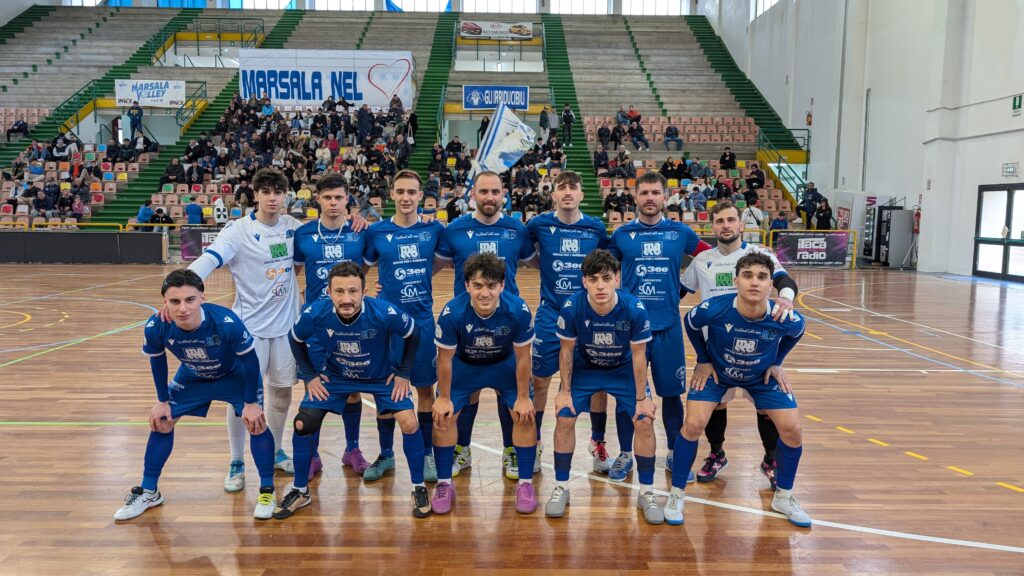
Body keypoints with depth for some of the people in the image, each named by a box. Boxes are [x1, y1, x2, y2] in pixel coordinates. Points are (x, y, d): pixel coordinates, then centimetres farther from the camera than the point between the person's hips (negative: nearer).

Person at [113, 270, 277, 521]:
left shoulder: (227, 323, -43)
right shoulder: (155, 328, -32)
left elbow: (249, 359, -25)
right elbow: (157, 361, -8)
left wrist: (251, 402, -19)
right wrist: (162, 401, 1)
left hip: (235, 375, -3)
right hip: (191, 377, 4)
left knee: (256, 422, -15)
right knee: (161, 422, 6)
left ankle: (267, 491, 4)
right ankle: (148, 492, 26)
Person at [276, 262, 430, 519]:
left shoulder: (385, 313, -35)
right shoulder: (314, 314, -29)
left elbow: (412, 336, -12)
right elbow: (296, 340, -4)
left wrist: (403, 373, -10)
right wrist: (309, 376, -5)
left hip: (381, 376, -1)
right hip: (334, 376, 2)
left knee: (409, 423, -16)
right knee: (303, 424, -7)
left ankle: (419, 488, 8)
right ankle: (300, 491, 17)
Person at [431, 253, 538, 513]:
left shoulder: (518, 311, -33)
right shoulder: (452, 313, -34)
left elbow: (522, 358, -16)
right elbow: (445, 358, -17)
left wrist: (523, 397, -9)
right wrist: (444, 398, -9)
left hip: (505, 364, 0)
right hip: (463, 365, 0)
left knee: (525, 416, -11)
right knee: (442, 415, -10)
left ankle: (525, 483, 8)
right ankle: (444, 484, 9)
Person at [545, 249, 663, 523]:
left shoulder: (635, 309, -30)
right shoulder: (572, 307, -29)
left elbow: (638, 356, -16)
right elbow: (566, 350, -13)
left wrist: (641, 398, -10)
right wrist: (565, 391, -7)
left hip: (624, 370, 0)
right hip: (584, 367, 1)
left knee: (644, 422, -12)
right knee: (564, 418, -12)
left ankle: (647, 493, 8)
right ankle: (561, 488, 8)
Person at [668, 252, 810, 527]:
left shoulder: (786, 319, -29)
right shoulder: (713, 309, -34)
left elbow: (796, 332, -2)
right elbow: (690, 324, -9)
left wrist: (776, 363, 0)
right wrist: (703, 360, -5)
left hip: (761, 375, 2)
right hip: (716, 371, -2)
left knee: (792, 429, -7)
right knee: (693, 424, -17)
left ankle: (783, 497, 19)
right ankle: (677, 494, 4)